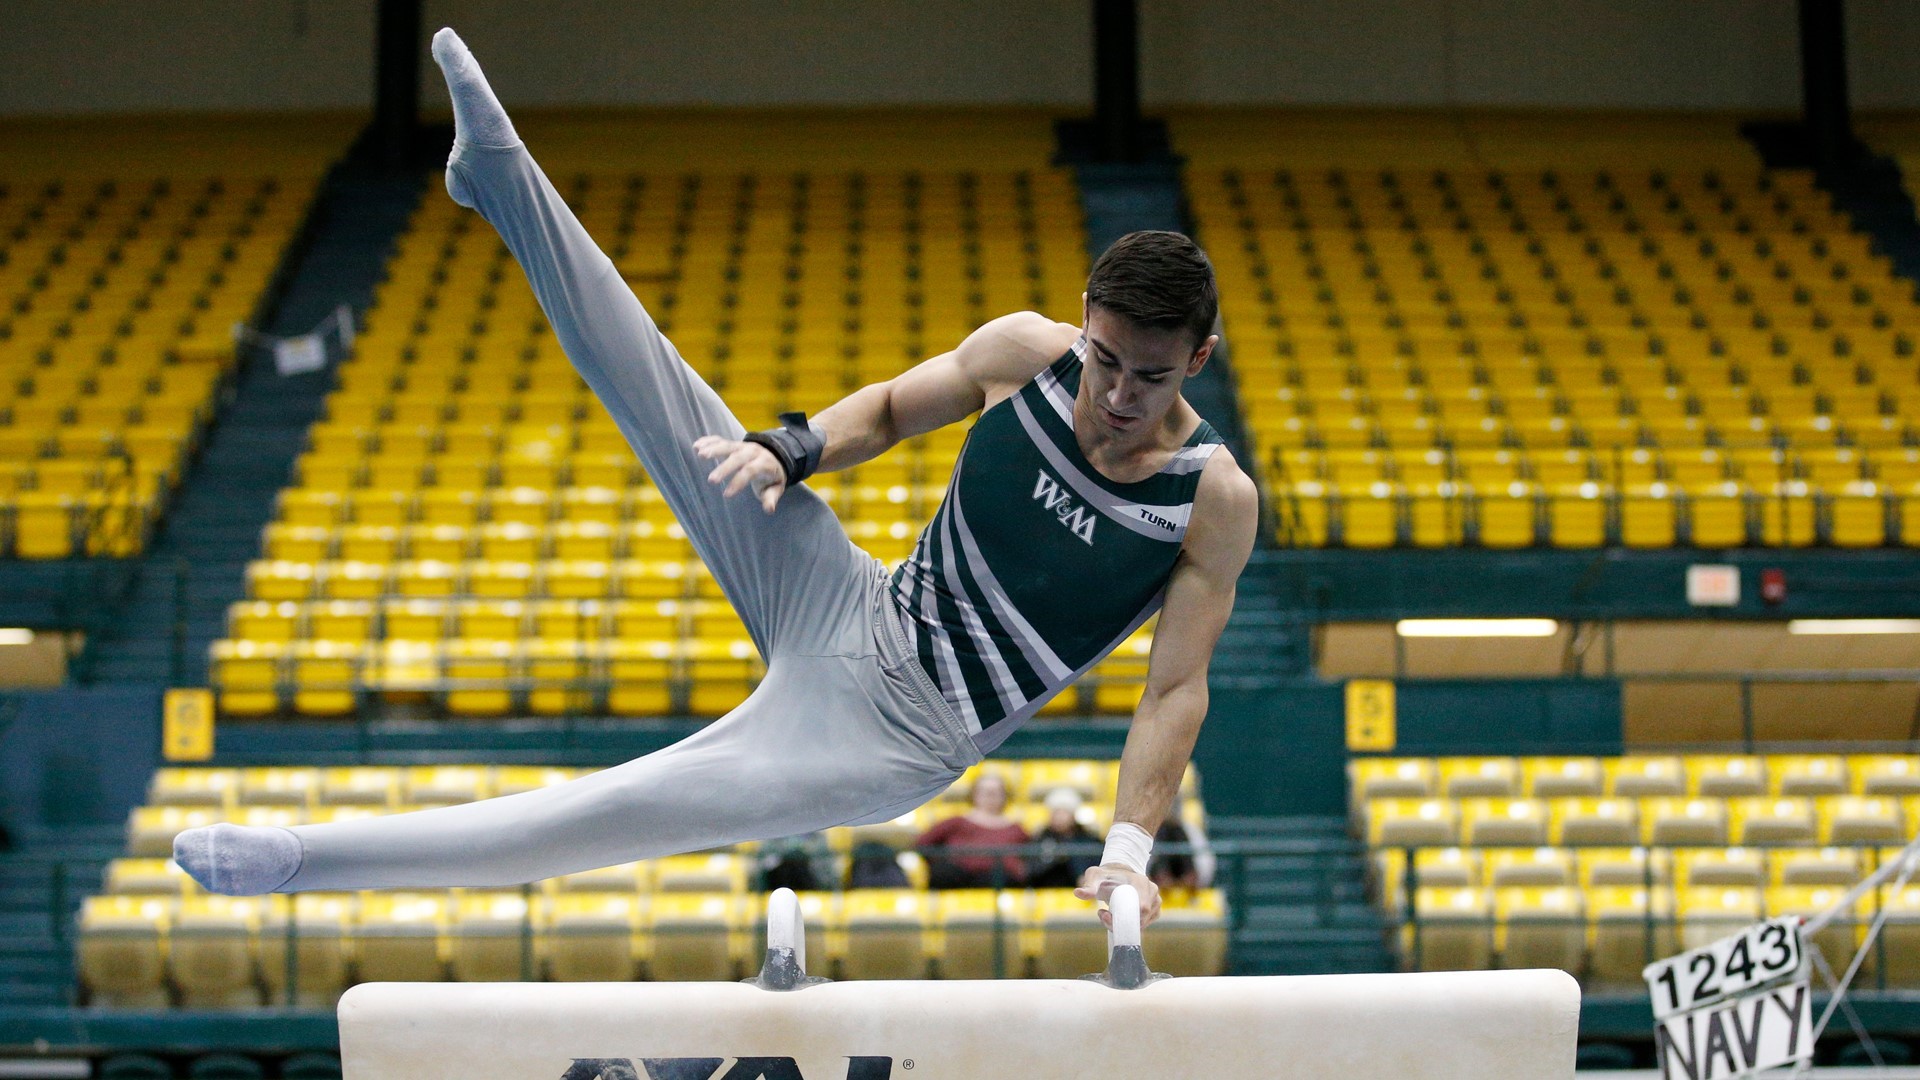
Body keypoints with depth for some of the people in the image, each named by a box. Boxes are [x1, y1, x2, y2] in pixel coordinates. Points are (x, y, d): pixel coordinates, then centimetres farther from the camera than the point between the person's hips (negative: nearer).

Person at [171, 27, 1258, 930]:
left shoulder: (1216, 500, -14)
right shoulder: (1025, 353, -4)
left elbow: (1177, 689, -12)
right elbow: (889, 408, 12)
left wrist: (1130, 849, -22)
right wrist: (792, 451, -8)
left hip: (897, 740, -4)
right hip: (855, 617, 4)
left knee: (634, 810, -16)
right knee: (670, 408, -10)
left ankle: (309, 858, -16)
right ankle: (500, 172, -5)